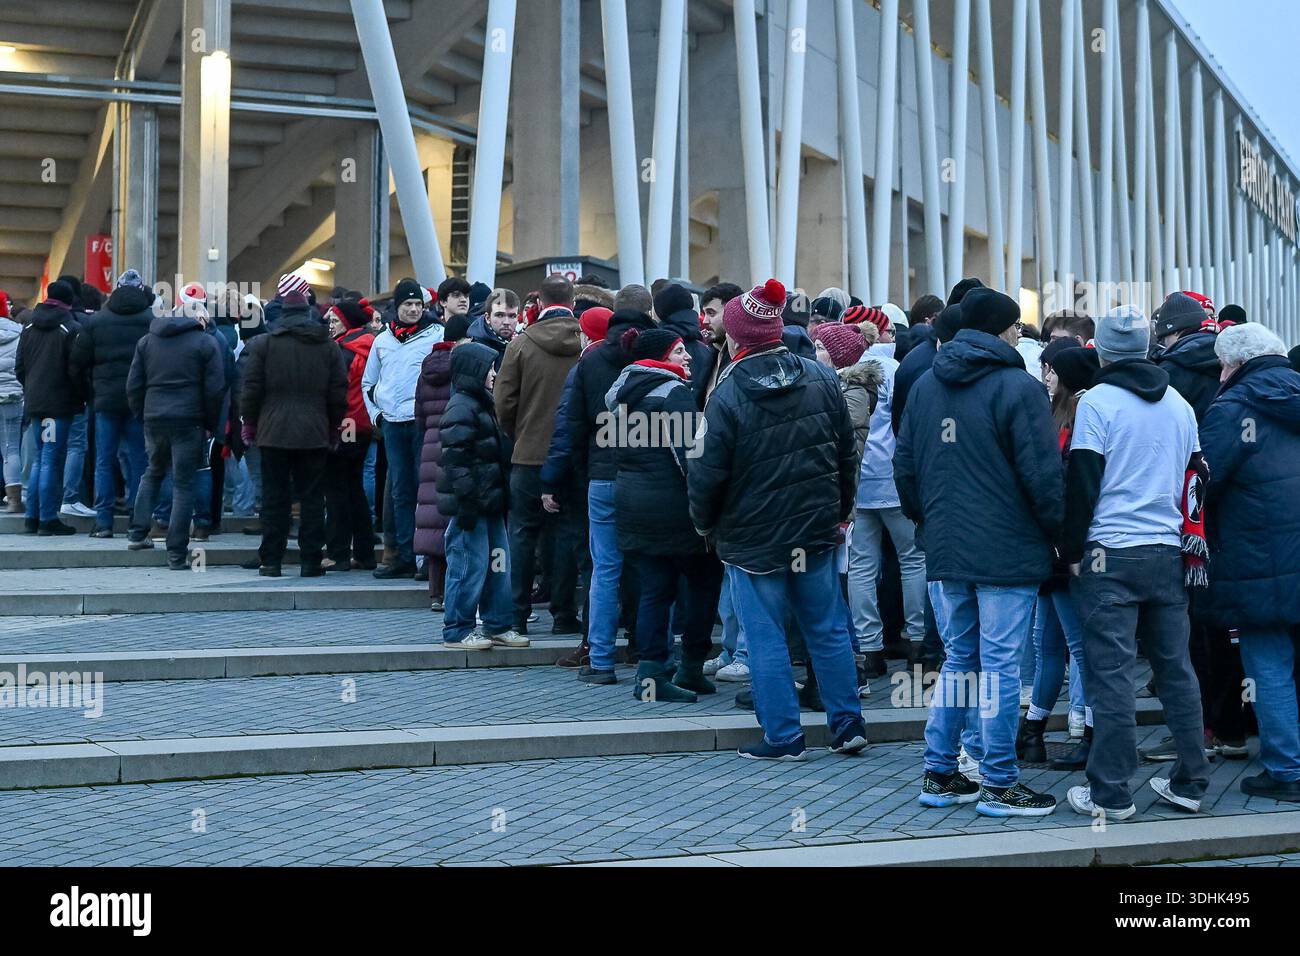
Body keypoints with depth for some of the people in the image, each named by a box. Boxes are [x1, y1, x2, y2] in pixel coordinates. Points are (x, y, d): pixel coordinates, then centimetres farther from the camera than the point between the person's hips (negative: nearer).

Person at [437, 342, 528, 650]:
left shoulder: (483, 404, 18)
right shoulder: (461, 408, -15)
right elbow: (457, 460, -20)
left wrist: (501, 497, 23)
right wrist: (466, 503, -22)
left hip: (489, 502, 10)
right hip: (471, 504, -10)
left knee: (498, 565, 13)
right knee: (470, 566, -5)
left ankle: (497, 626, 22)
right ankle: (456, 631, 4)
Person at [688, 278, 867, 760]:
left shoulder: (727, 397, -16)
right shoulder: (822, 379, 0)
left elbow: (707, 473, -14)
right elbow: (847, 454, 8)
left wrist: (705, 524, 4)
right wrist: (839, 512, 19)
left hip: (753, 538, -5)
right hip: (816, 531, 5)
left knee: (766, 639, 5)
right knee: (827, 628, 15)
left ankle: (783, 737, 10)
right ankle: (848, 725, 20)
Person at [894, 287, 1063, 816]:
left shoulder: (925, 385, 10)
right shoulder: (1018, 387, -11)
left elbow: (904, 464, 15)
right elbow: (1043, 474, -13)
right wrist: (1061, 533, -1)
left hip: (947, 548, 7)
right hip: (1007, 550, -7)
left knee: (960, 657, 16)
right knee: (1000, 664, -1)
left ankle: (940, 773, 19)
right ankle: (998, 784, 5)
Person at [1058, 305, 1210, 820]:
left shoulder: (1097, 401, -8)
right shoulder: (1179, 405, 10)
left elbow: (1082, 483, -10)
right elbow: (1194, 478, 16)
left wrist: (1072, 552, -2)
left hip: (1110, 555, -5)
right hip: (1169, 554, 5)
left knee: (1111, 672, -2)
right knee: (1176, 670, 12)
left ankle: (1111, 793, 1)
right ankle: (1189, 783, 18)